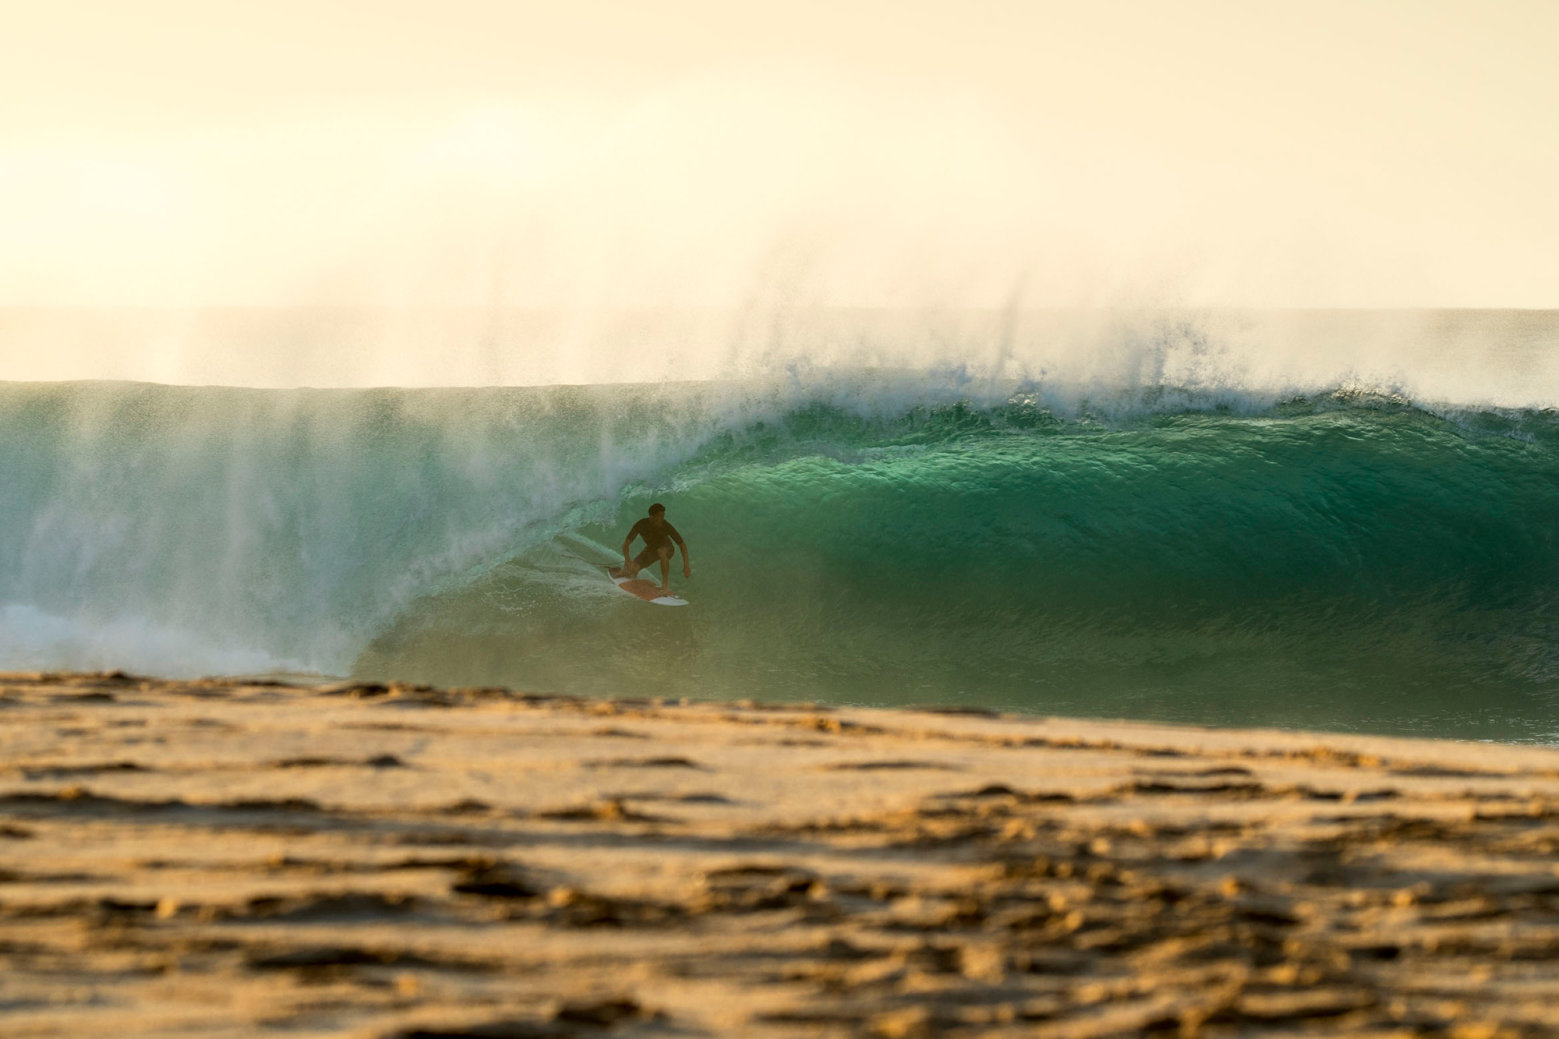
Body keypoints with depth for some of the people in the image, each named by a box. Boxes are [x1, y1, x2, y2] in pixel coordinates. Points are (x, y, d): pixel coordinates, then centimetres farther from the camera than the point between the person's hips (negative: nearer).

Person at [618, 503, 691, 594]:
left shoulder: (666, 526, -28)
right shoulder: (641, 525, -25)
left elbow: (682, 544, -20)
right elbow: (626, 543, -24)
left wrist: (686, 565, -27)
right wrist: (627, 560, -40)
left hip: (666, 549, -3)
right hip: (650, 549, 3)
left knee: (662, 552, -42)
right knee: (629, 572, -14)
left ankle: (665, 585, -32)